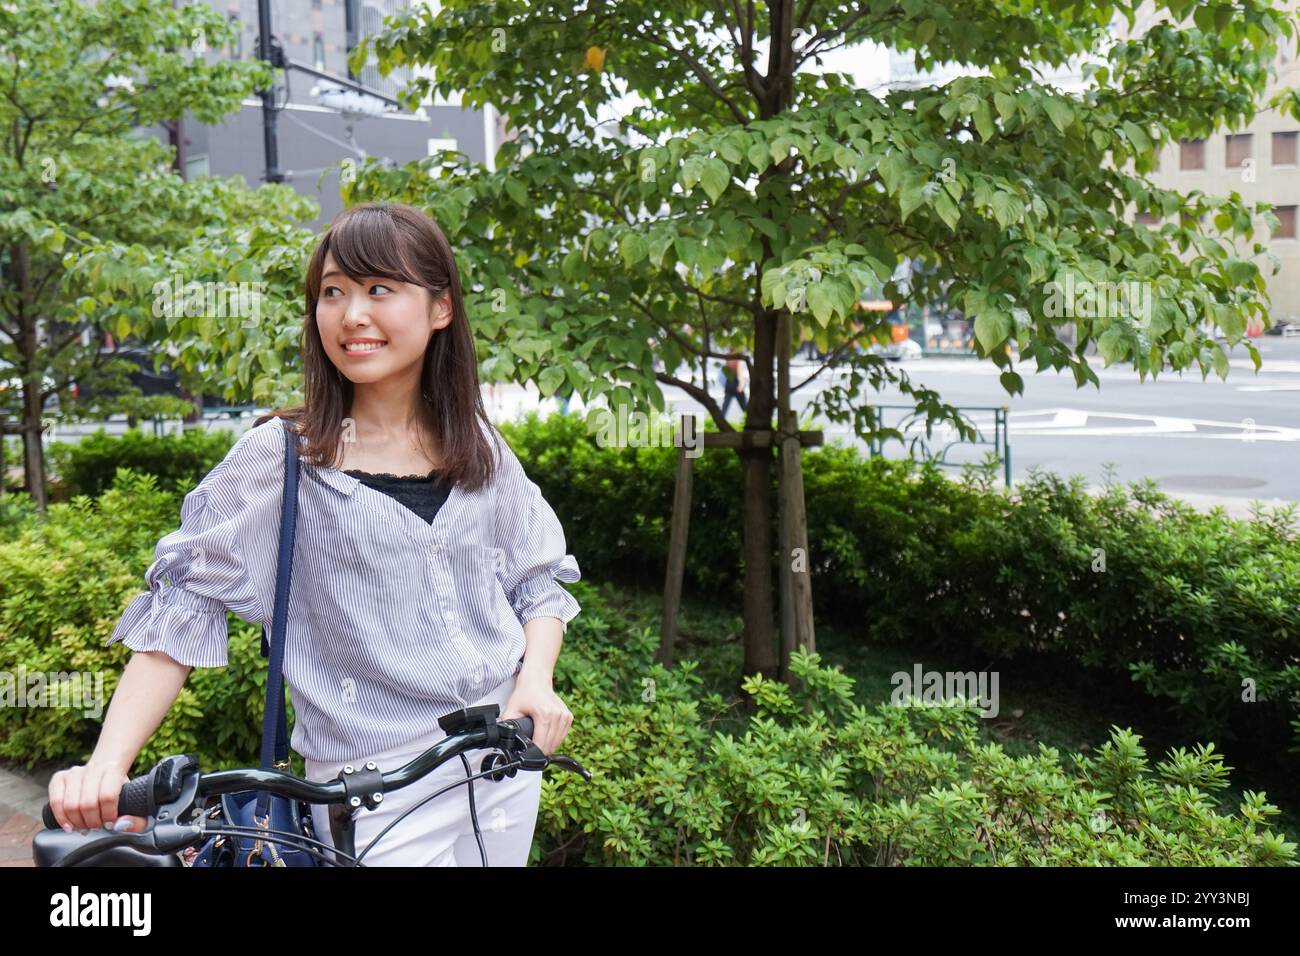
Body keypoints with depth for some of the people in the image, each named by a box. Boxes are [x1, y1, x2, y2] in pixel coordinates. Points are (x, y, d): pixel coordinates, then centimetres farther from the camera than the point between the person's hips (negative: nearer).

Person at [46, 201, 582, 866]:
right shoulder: (280, 457, -8)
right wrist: (108, 762, -23)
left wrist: (537, 681, -10)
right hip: (378, 783, -4)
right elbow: (185, 606, -11)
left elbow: (539, 579, 9)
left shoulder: (479, 446, 3)